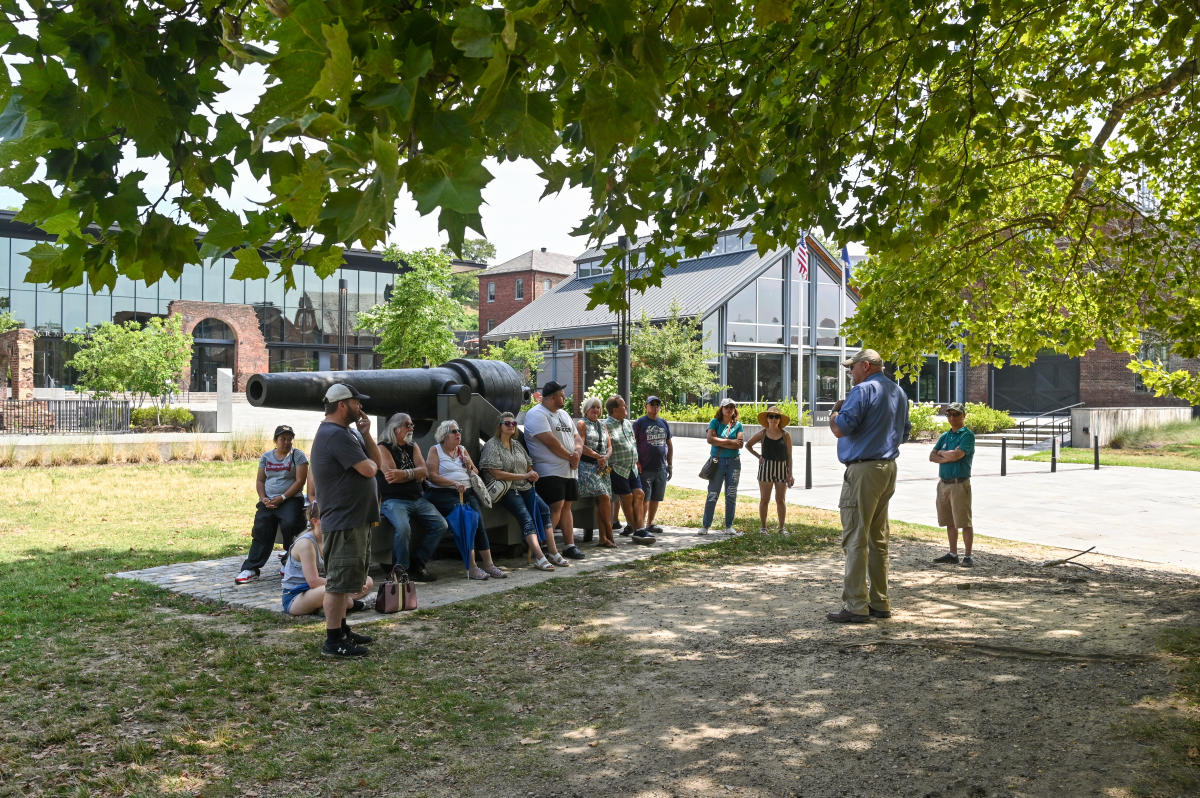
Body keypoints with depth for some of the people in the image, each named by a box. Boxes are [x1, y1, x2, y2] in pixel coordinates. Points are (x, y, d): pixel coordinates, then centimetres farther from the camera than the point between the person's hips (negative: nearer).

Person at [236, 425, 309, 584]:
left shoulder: (298, 456, 2)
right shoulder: (266, 456, 16)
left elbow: (300, 481, -6)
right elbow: (260, 480, 16)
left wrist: (282, 498, -15)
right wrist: (264, 498, -3)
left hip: (291, 499, -4)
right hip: (268, 501, 4)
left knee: (289, 523, -30)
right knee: (261, 528, -15)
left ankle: (290, 557, -8)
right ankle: (251, 568, -16)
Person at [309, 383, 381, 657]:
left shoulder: (346, 433, 17)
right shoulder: (335, 435, -18)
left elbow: (376, 461, 14)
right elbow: (369, 469, -23)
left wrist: (365, 435, 1)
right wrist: (369, 462, 0)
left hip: (356, 519, 11)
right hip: (344, 522, -11)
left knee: (345, 581, 19)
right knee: (339, 582, -5)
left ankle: (341, 629, 29)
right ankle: (333, 641, 1)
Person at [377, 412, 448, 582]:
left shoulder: (413, 448, 19)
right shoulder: (383, 448, 0)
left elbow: (424, 471, 4)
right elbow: (391, 476, -13)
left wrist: (404, 474, -12)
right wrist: (414, 474, -3)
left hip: (417, 498, 7)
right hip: (393, 500, -6)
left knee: (440, 525, -11)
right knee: (403, 528, -33)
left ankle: (418, 564, -1)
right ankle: (401, 568, -12)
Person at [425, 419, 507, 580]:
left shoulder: (462, 450, 24)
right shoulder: (435, 450, 7)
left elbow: (476, 475, 26)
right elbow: (432, 476, -6)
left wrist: (470, 466, 4)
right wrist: (454, 483, -17)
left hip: (467, 492, 5)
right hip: (443, 493, -5)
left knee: (478, 517, -23)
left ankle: (488, 564, -27)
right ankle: (471, 566, -29)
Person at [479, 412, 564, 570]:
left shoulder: (516, 444, 21)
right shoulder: (492, 445, -2)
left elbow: (528, 465, 26)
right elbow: (497, 474, -12)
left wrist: (532, 473, 0)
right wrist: (524, 476, -10)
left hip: (525, 487, 7)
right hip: (507, 490, -7)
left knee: (544, 509, -16)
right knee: (526, 518, -25)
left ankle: (552, 552, -15)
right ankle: (539, 557, -35)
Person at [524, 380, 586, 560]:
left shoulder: (563, 414, 21)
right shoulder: (536, 414, -9)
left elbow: (577, 437, 20)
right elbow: (550, 442, -17)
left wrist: (577, 453, -2)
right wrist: (570, 457, -10)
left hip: (569, 470, 8)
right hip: (550, 471, -8)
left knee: (566, 506, 9)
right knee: (556, 506, -15)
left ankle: (569, 545, 12)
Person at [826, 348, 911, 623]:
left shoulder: (863, 391, -13)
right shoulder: (899, 392, 16)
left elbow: (840, 429, -19)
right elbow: (904, 434, 24)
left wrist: (835, 412, 0)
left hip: (864, 469, -9)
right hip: (888, 468, 9)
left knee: (855, 539, -6)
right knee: (878, 539, 14)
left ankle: (856, 606, -5)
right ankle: (880, 603, 18)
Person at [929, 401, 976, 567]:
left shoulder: (967, 435, -6)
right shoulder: (944, 436, 16)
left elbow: (956, 454, -19)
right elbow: (932, 456, 7)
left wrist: (941, 453, 0)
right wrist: (948, 458, -10)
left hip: (960, 484, -7)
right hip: (943, 483, 7)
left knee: (964, 522, -4)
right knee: (950, 522, 13)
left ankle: (968, 556, 1)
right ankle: (953, 554, 21)